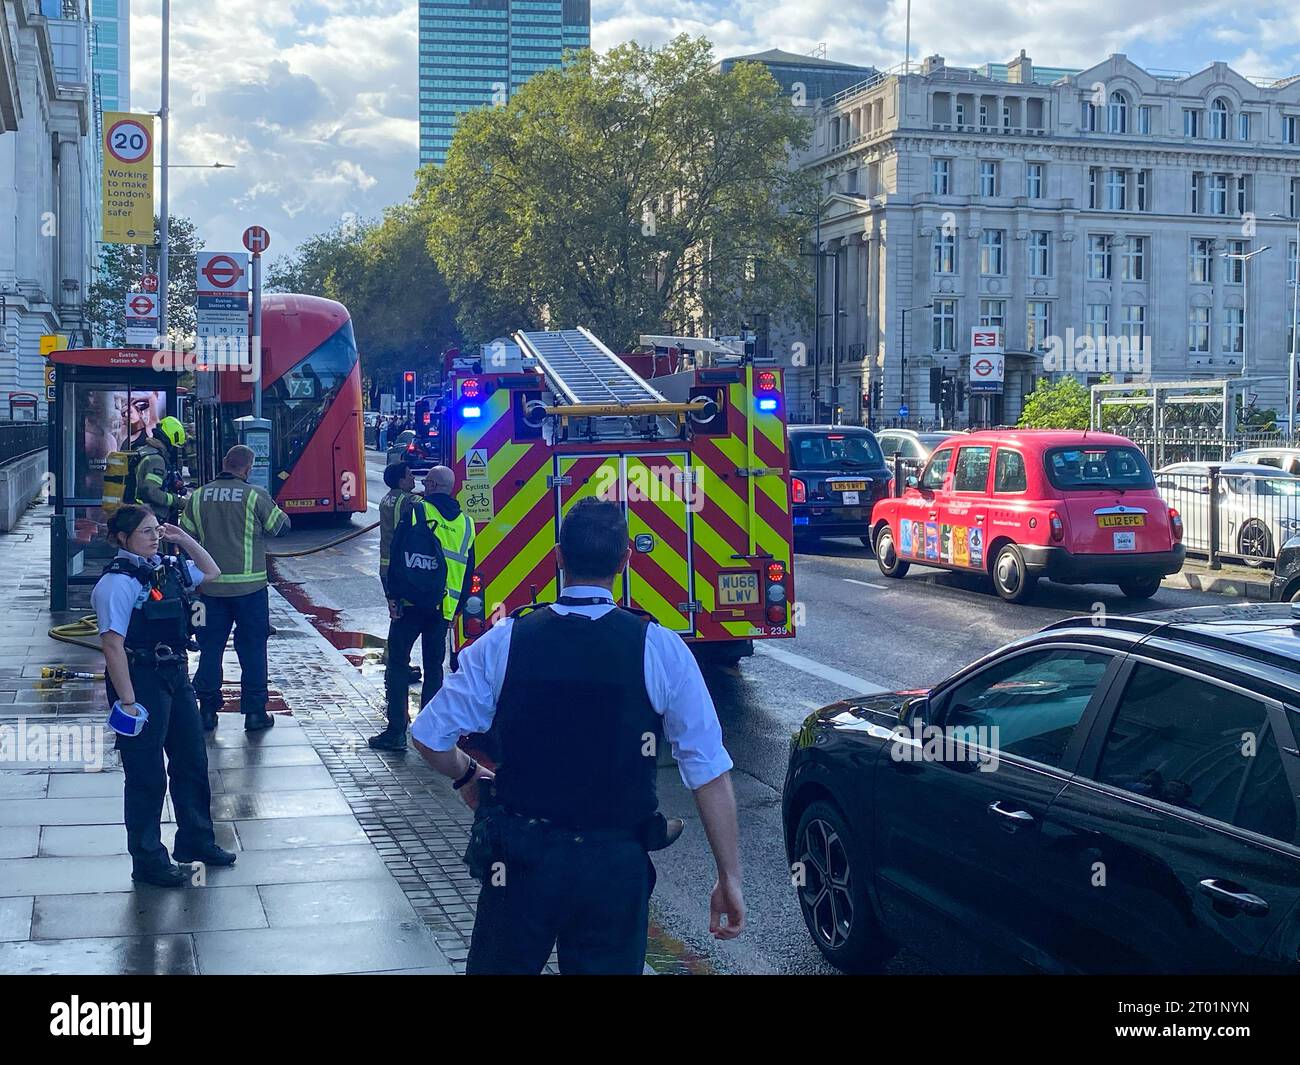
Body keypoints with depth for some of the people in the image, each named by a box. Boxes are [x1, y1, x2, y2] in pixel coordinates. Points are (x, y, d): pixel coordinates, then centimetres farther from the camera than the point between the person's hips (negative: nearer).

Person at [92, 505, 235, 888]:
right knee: (147, 776, 1)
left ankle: (195, 841, 33)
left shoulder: (168, 569, 6)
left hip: (175, 677, 8)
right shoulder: (118, 582, -17)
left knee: (192, 762, 17)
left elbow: (211, 572, 24)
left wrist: (184, 539, 9)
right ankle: (147, 861, 13)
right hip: (140, 681, -8)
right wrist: (127, 701, -22)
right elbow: (113, 645, -20)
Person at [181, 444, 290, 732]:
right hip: (250, 585, -3)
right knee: (252, 649, 7)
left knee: (210, 648, 12)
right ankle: (254, 711, 9)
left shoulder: (198, 497, 1)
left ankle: (207, 710, 15)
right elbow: (281, 527, 1)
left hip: (211, 586, 3)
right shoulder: (255, 496, -10)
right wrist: (273, 509, 19)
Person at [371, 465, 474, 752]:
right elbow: (468, 572, 15)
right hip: (444, 607, 4)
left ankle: (396, 732, -1)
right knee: (434, 668, 12)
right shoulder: (466, 522, 12)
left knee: (397, 663, 2)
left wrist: (393, 596, -7)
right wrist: (456, 609, 21)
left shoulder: (415, 510, -4)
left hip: (412, 602, -4)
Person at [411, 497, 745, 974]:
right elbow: (710, 773, -9)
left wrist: (467, 776, 20)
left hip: (519, 858, 1)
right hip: (616, 867, 0)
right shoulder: (661, 649, -9)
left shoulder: (503, 642, -6)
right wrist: (729, 878, -2)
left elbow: (430, 737, -1)